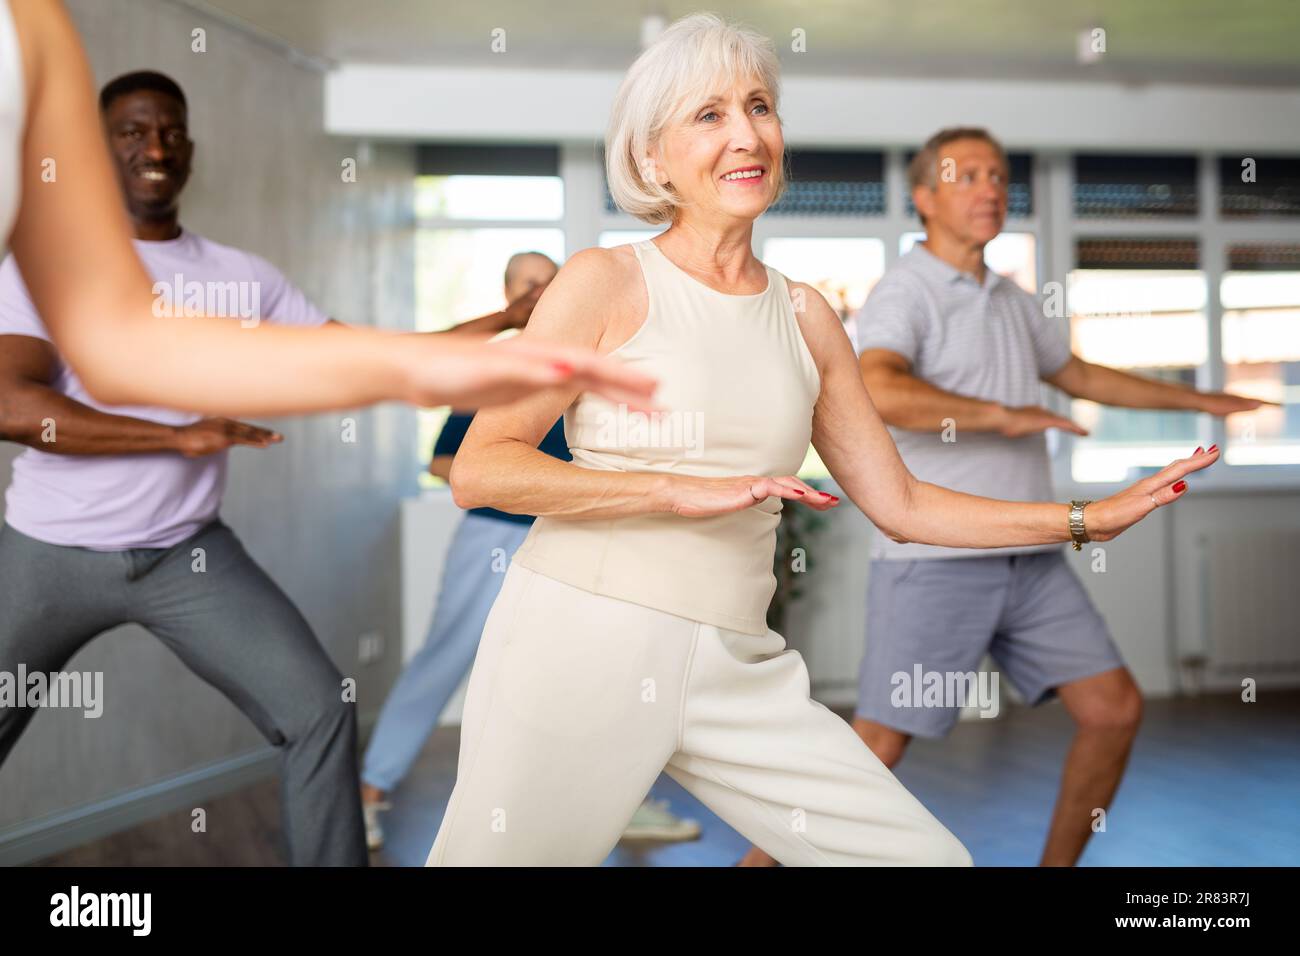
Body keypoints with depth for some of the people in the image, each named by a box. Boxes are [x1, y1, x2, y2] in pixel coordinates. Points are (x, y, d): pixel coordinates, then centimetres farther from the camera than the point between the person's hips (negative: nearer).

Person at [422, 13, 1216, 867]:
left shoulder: (805, 317, 12)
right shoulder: (608, 282, -2)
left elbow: (898, 502, 17)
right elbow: (477, 470, -9)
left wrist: (1090, 519, 15)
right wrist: (683, 490, -17)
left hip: (736, 669, 4)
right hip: (579, 638, -4)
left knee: (928, 857, -1)